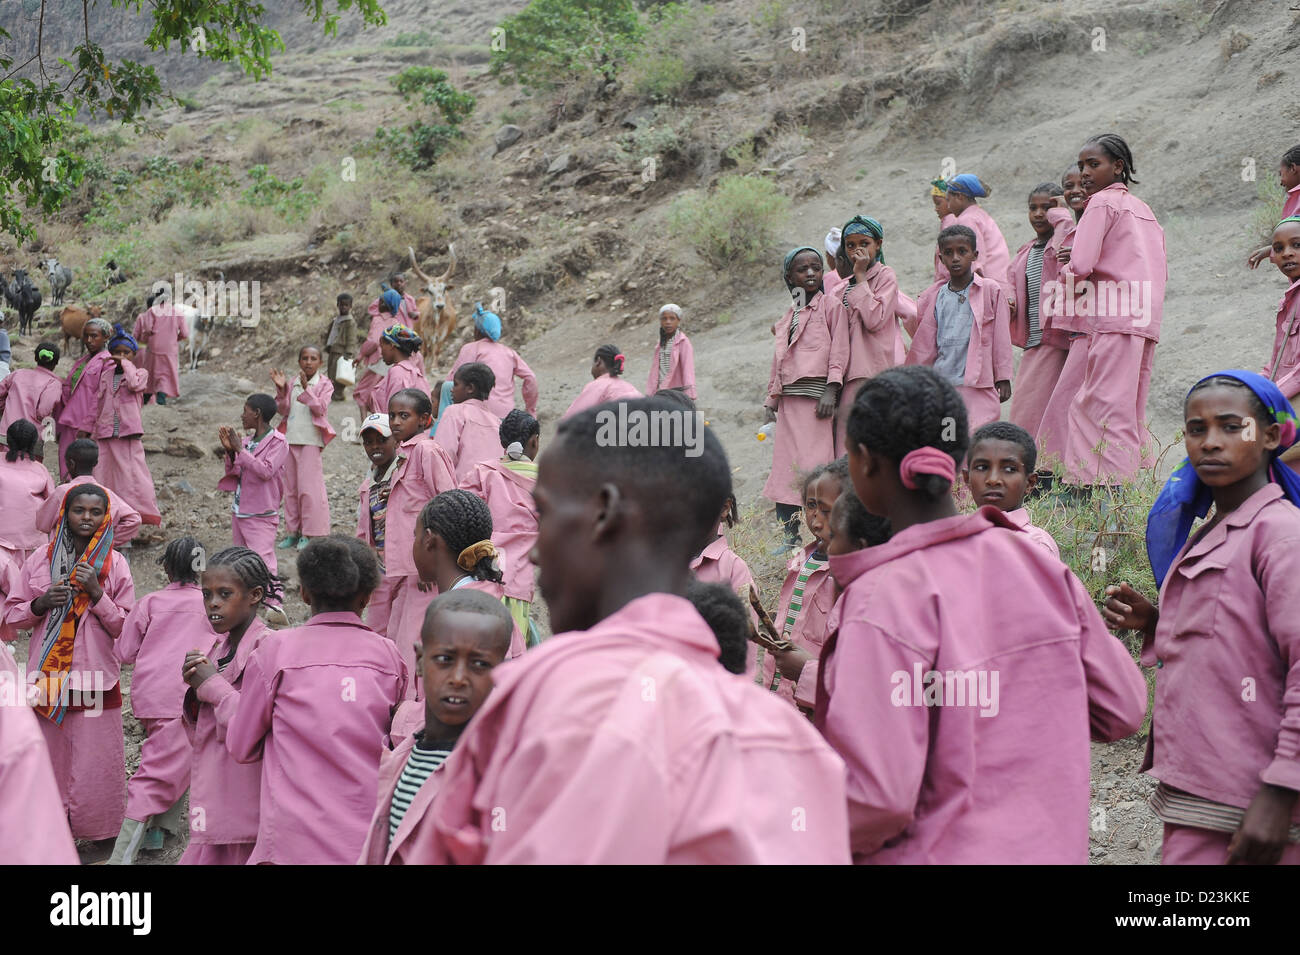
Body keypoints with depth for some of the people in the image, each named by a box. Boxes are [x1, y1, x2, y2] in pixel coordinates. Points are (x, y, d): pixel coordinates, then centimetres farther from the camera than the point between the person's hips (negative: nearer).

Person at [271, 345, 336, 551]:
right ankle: (293, 530, 16)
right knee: (290, 486, 8)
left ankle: (309, 533, -1)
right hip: (291, 439, 5)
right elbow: (283, 411, 6)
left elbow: (320, 409, -13)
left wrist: (306, 389, -23)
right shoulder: (293, 384, 12)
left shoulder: (324, 384, 0)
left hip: (311, 440, -5)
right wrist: (281, 390, -8)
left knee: (308, 486, -7)